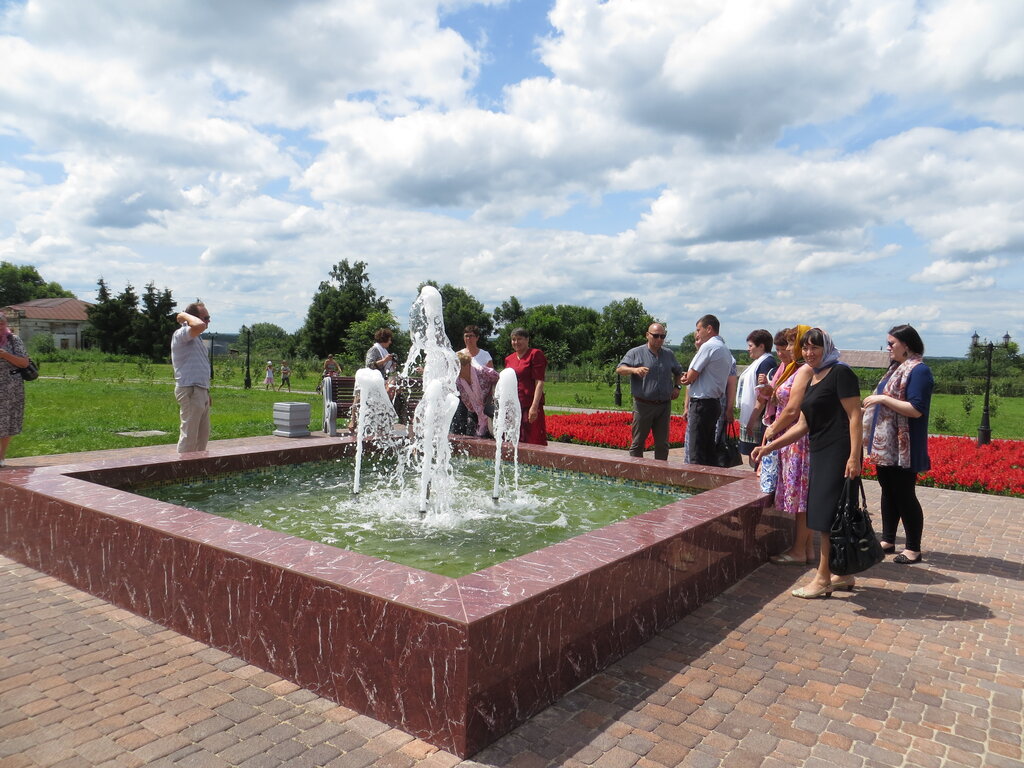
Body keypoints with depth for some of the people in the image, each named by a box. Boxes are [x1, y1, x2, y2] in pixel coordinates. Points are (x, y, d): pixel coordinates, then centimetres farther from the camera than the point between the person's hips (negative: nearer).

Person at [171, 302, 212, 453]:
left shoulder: (196, 338, 20)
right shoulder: (181, 334, -10)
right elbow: (199, 326, -33)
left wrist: (207, 392, 23)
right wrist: (184, 315, -14)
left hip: (202, 391, 10)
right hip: (190, 391, -10)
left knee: (203, 435, 16)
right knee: (189, 436, -5)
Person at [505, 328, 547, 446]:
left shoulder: (535, 354, -2)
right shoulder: (509, 359, 18)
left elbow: (539, 383, -10)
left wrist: (534, 406, -18)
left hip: (529, 406, -6)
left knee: (533, 442, -7)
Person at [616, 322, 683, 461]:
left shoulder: (669, 354, 14)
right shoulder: (636, 353, 0)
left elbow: (678, 372, 29)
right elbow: (619, 370, -12)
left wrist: (677, 386, 11)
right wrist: (635, 370, -30)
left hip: (664, 406, 4)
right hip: (643, 405, -4)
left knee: (662, 444, 9)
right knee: (638, 443, 1)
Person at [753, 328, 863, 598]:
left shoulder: (840, 373, -8)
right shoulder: (810, 379, 16)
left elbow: (855, 416, -14)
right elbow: (803, 425, 17)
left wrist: (854, 456, -21)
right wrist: (769, 446, 13)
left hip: (838, 454, -8)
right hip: (820, 454, 8)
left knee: (829, 516, -4)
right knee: (832, 518, 12)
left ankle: (823, 578, 4)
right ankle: (842, 575, 23)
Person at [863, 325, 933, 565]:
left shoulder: (918, 370, -15)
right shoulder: (896, 368, 13)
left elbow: (916, 409, -23)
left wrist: (883, 399, -22)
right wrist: (868, 408, 16)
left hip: (903, 448, -9)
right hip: (885, 444, 9)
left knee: (904, 495, 0)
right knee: (888, 492, 15)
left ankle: (913, 549, 12)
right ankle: (888, 540, 25)